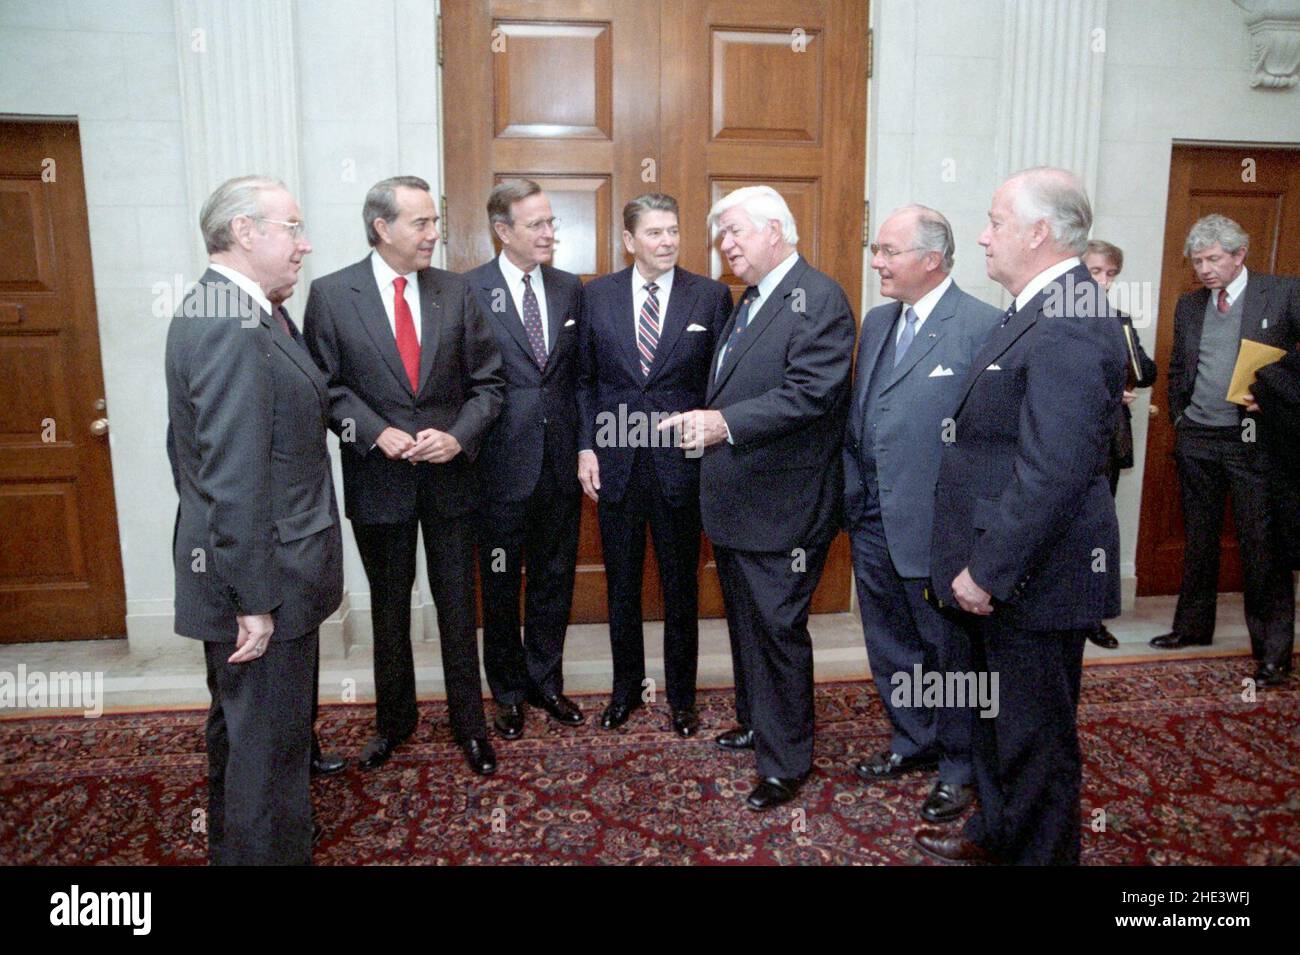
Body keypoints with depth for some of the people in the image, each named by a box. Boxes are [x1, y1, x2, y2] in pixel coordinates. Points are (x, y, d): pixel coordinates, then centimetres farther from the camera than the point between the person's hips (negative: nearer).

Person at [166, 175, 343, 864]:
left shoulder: (214, 310, 9)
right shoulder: (233, 328, -23)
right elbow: (234, 483, -26)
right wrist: (256, 599, -21)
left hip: (243, 572, 11)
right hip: (261, 580, -11)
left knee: (239, 724, 26)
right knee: (270, 742, 5)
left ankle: (232, 844, 47)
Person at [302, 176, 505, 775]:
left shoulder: (456, 292, 0)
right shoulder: (331, 294, -4)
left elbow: (487, 381, 2)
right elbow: (325, 386, -3)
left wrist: (459, 436, -13)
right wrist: (375, 432, -17)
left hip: (449, 474, 1)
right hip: (377, 479, -1)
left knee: (458, 606, 10)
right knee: (389, 607, 15)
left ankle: (469, 724, 27)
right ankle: (394, 718, 36)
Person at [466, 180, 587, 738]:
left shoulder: (571, 289, 7)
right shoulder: (470, 291, -8)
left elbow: (579, 373, 9)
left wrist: (583, 446, 3)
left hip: (560, 461, 4)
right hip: (502, 463, -4)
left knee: (555, 578, 15)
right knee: (501, 583, 11)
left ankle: (546, 681, 33)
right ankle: (508, 691, 29)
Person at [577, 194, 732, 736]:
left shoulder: (711, 296, -1)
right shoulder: (597, 295, 3)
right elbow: (585, 379, 6)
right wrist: (586, 448, -1)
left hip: (681, 462, -1)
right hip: (615, 462, 2)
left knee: (681, 587, 11)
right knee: (621, 585, 14)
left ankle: (681, 695, 30)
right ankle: (626, 687, 34)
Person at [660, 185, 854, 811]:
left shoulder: (819, 299, -13)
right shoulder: (748, 302, 16)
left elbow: (812, 393, -25)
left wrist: (725, 423, -29)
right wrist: (705, 423, 5)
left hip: (782, 504, -9)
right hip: (734, 499, 9)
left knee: (778, 629, 1)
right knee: (744, 621, 21)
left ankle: (785, 763, 17)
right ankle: (755, 721, 40)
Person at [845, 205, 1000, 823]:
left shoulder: (984, 326, -13)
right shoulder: (876, 322, 11)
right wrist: (852, 492, 11)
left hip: (935, 526, -7)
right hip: (872, 521, 7)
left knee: (951, 652, 12)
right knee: (891, 649, 21)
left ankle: (959, 766, 32)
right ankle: (913, 742, 42)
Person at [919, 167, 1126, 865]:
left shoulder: (1067, 324, -22)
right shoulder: (1041, 310, 11)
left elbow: (1053, 473, -28)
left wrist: (987, 570, -21)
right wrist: (977, 565, 15)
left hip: (1032, 577, -10)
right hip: (996, 571, 10)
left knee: (1034, 737, 9)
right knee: (997, 718, 25)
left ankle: (1040, 853, 29)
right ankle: (996, 834, 45)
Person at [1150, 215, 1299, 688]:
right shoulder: (1188, 304, 11)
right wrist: (1179, 419, 10)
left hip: (1254, 440, -5)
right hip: (1196, 440, 5)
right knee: (1199, 540, 15)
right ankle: (1193, 627, 29)